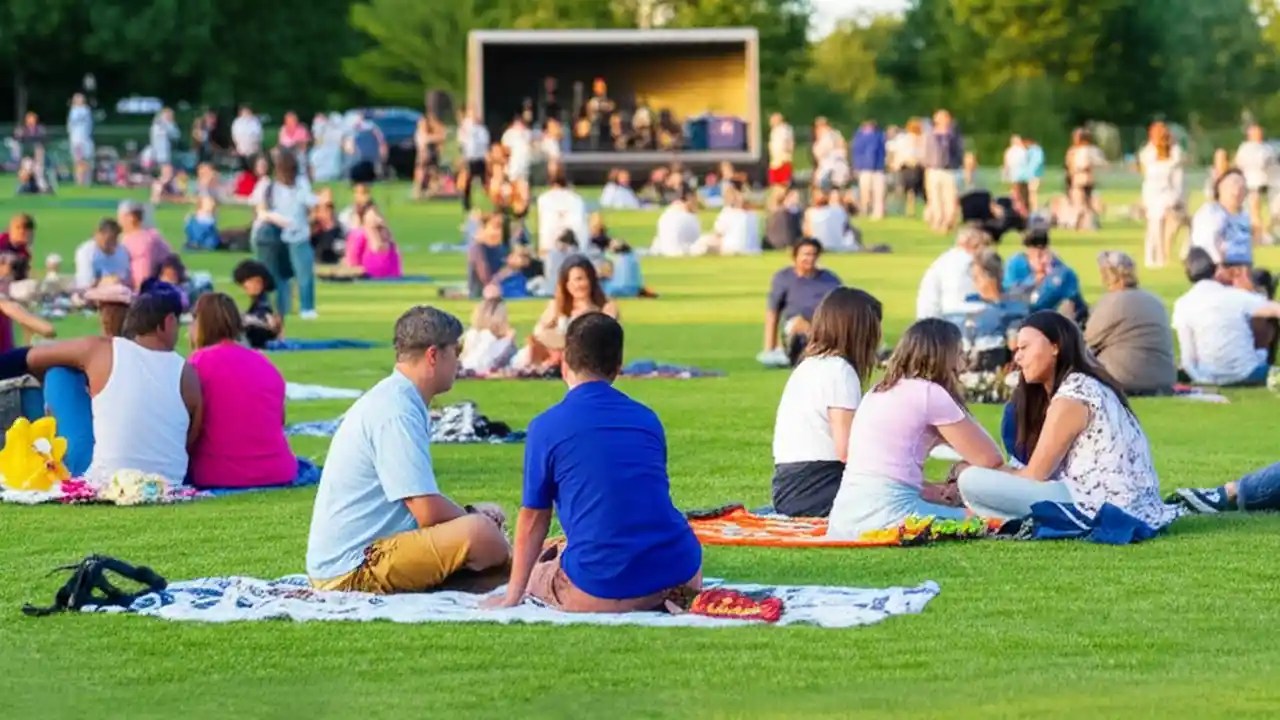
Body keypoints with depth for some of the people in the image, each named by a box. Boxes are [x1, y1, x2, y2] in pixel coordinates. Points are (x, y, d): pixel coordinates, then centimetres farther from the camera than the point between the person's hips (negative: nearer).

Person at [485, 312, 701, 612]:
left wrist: (513, 595, 19)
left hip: (602, 589, -4)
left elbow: (533, 519, 6)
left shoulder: (547, 427, 0)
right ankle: (673, 597, 3)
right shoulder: (648, 419, 13)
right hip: (677, 573, 4)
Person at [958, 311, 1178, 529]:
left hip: (1102, 508, -10)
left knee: (971, 481, -16)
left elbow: (1035, 475, -7)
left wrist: (995, 474, 10)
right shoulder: (1090, 386, 18)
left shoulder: (1070, 398, -11)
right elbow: (1049, 470, 17)